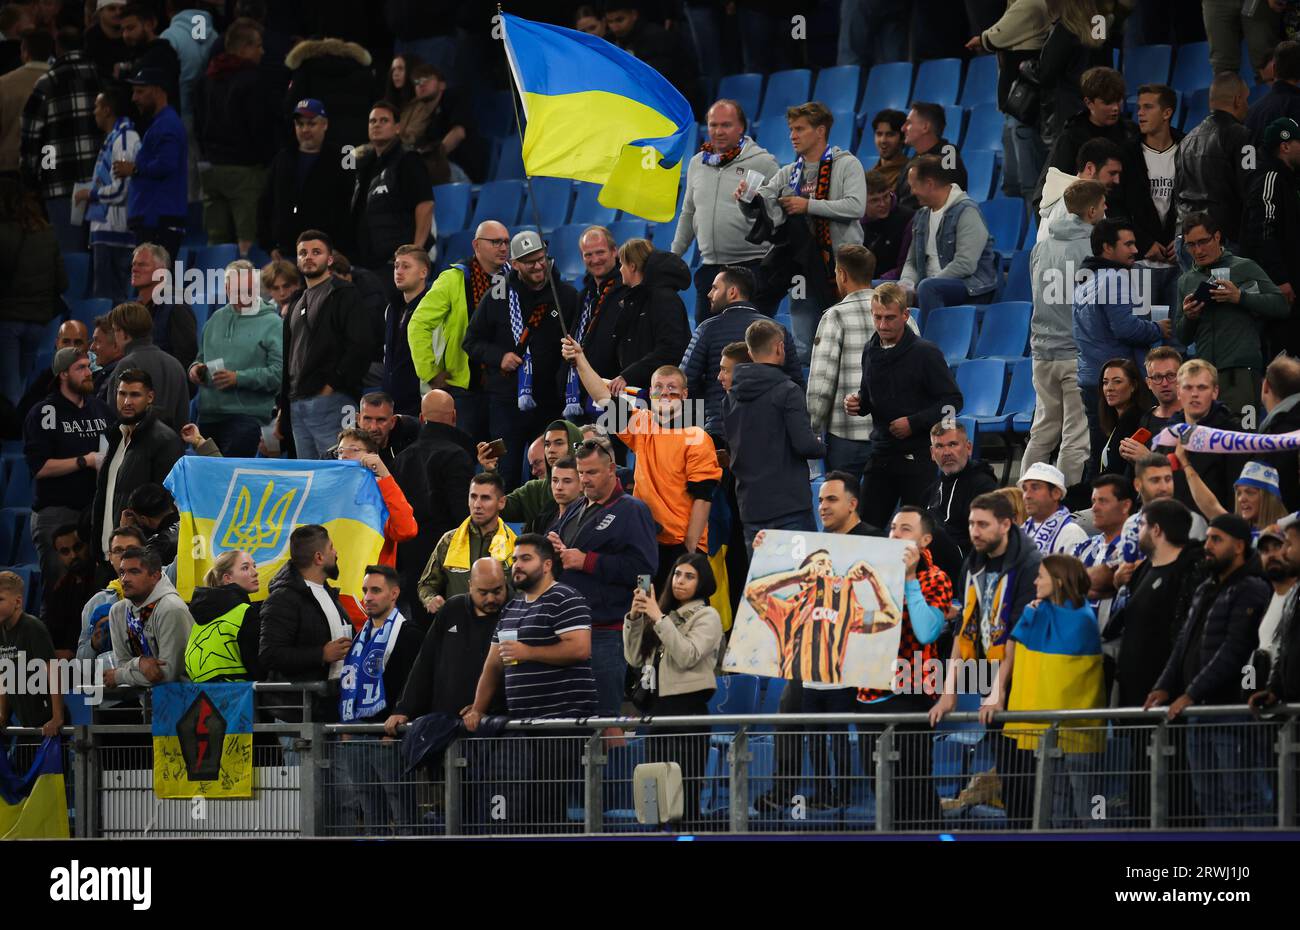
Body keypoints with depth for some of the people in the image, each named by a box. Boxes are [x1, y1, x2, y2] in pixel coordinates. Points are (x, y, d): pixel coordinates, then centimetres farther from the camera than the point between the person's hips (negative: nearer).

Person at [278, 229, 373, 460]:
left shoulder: (342, 294, 0)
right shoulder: (296, 306, 25)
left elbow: (361, 345, -12)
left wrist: (333, 385, -14)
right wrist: (282, 410, 21)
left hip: (330, 402, -8)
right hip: (298, 404, 8)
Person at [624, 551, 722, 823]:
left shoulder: (707, 617, 0)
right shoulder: (668, 614, 16)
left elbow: (687, 656, -16)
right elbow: (634, 658, 12)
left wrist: (658, 618, -16)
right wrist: (634, 617, 0)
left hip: (687, 710, -7)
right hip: (657, 709, 7)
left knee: (685, 795, -10)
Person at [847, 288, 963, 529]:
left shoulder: (925, 353, -9)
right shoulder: (870, 351, 10)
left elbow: (952, 401, -9)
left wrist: (914, 423, -16)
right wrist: (856, 403, 1)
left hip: (919, 456, -6)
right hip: (881, 453, 6)